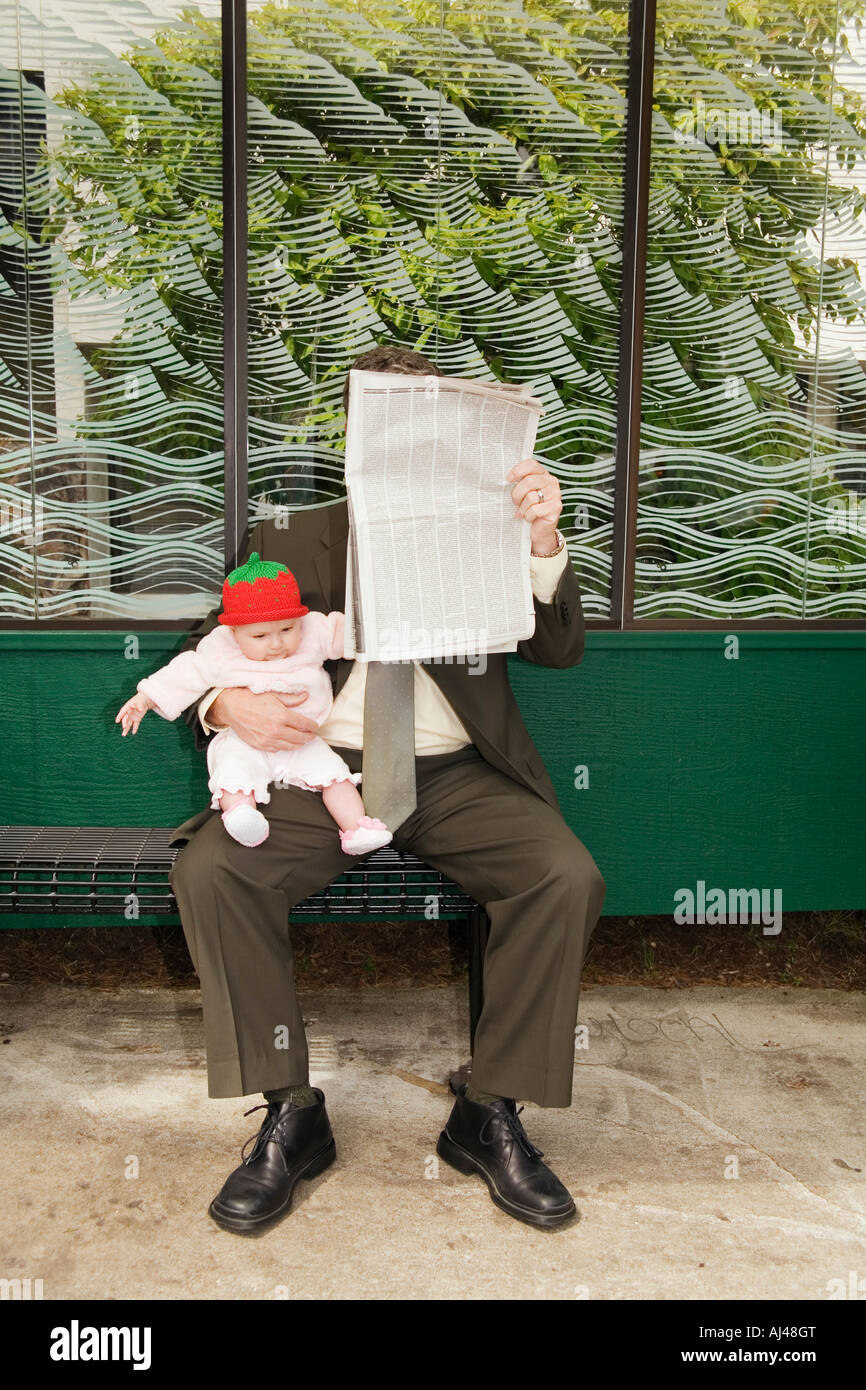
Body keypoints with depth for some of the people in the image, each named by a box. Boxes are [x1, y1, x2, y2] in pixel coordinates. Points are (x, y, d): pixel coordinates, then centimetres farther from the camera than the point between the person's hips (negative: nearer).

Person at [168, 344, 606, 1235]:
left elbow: (560, 650, 1)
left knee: (569, 877, -25)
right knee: (207, 870, -26)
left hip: (455, 774, 0)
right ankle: (289, 1114, -9)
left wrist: (544, 544, -18)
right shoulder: (293, 542, 12)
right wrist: (230, 705, -13)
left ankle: (490, 1114, -7)